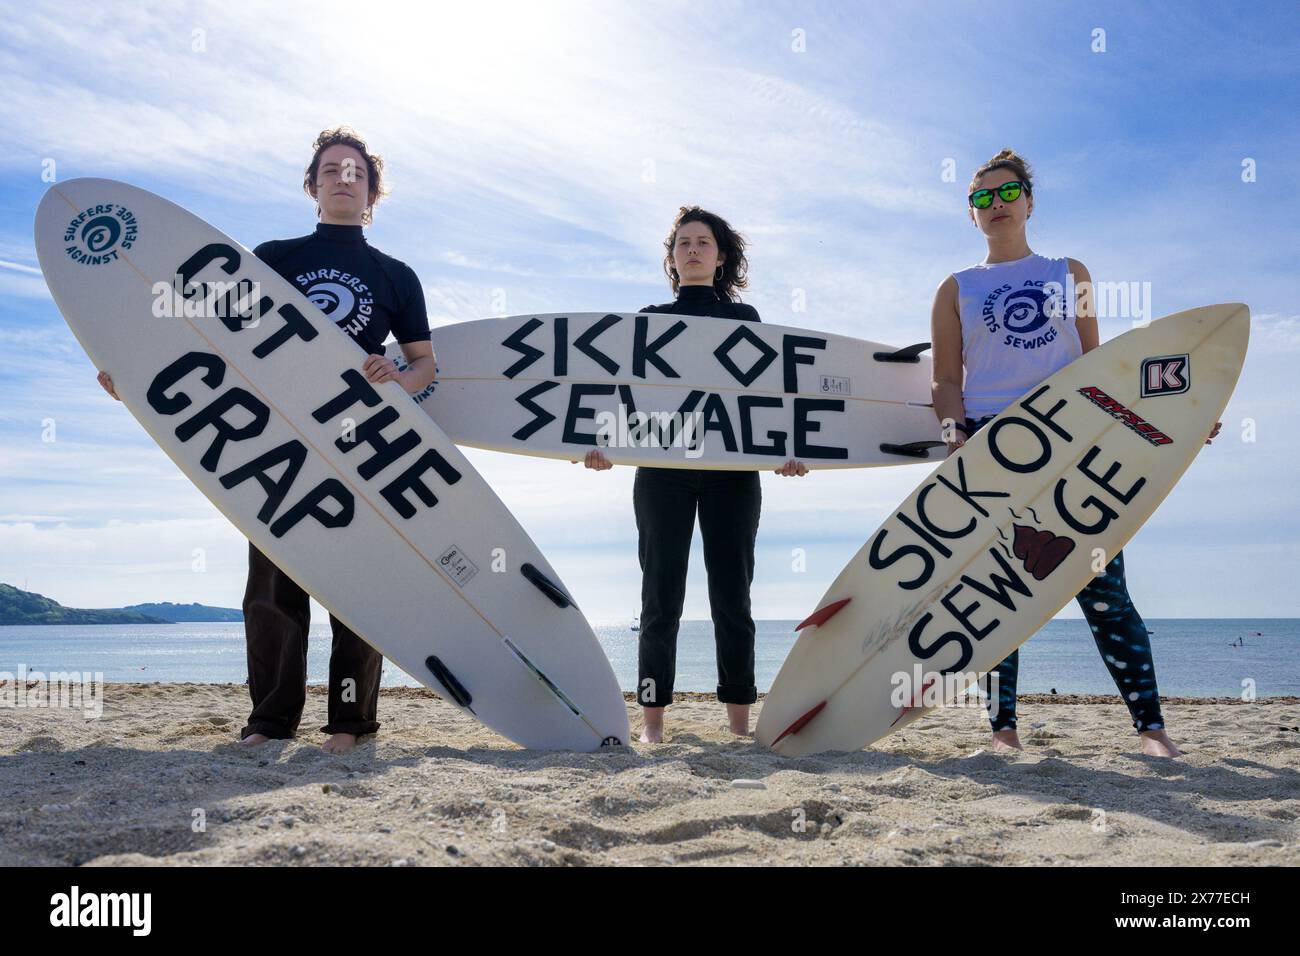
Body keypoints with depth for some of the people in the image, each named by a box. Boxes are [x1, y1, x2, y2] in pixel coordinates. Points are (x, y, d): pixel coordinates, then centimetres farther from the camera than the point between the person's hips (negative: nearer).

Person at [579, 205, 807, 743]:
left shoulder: (744, 318, 17)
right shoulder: (650, 320, 17)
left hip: (733, 467, 0)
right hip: (663, 467, 0)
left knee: (732, 593, -1)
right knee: (662, 594, -3)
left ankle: (739, 722, 5)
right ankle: (653, 721, 2)